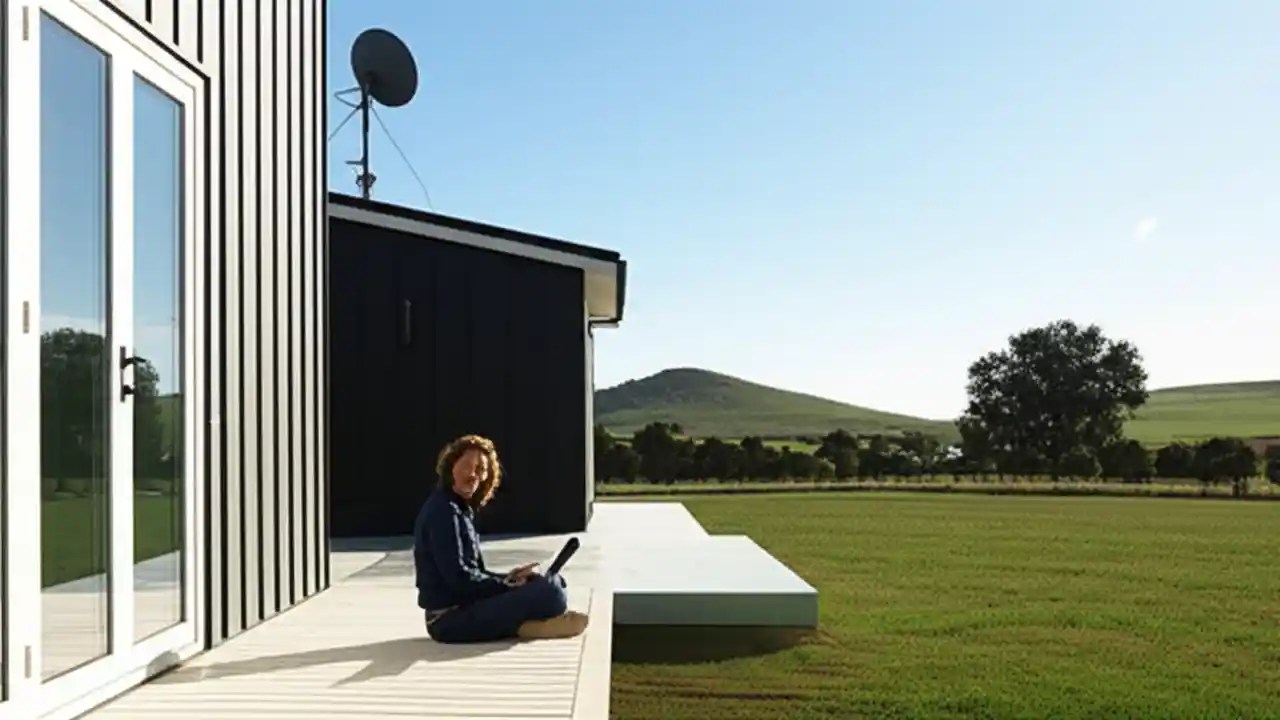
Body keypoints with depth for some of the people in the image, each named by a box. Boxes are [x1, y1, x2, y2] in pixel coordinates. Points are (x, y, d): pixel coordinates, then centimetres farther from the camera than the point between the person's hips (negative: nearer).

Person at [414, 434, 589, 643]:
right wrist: (507, 585, -9)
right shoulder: (443, 511, -15)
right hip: (451, 619, -10)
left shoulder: (462, 508, 15)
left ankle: (523, 622, -6)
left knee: (553, 582, 12)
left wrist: (509, 577, 4)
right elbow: (458, 578, -20)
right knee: (550, 593, -23)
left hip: (463, 608, 10)